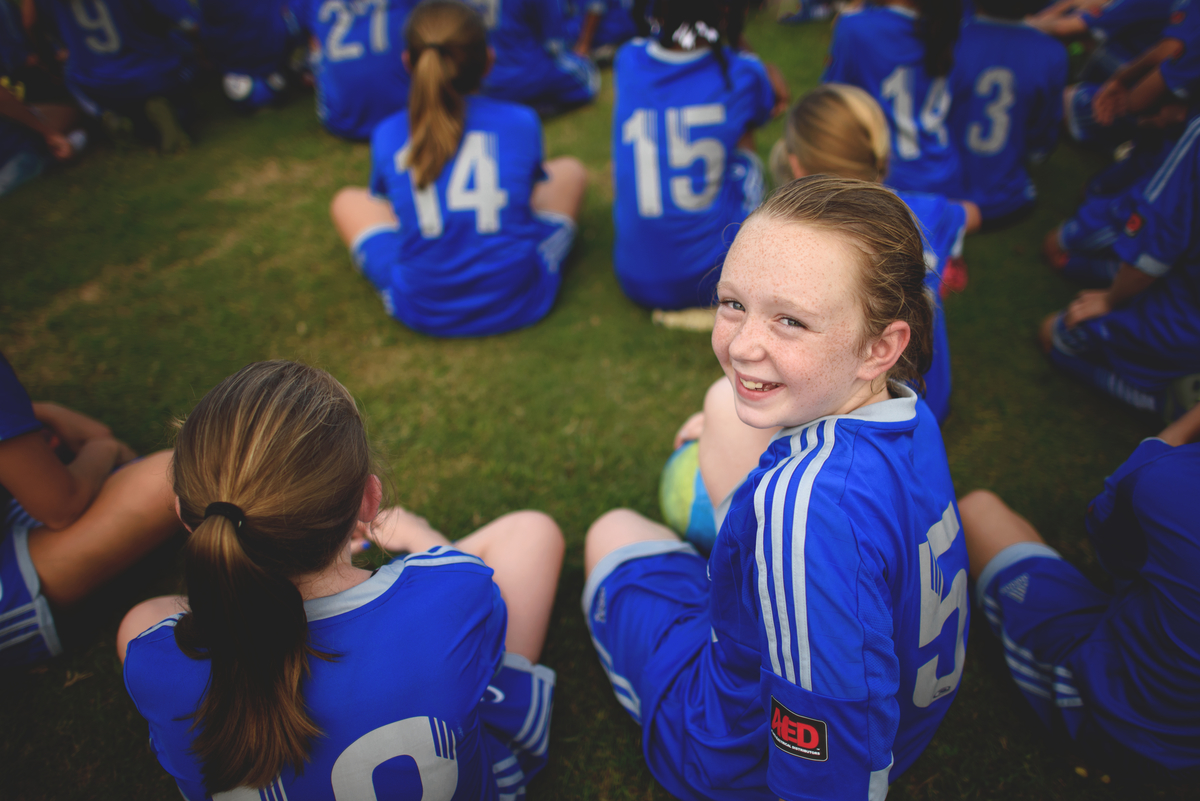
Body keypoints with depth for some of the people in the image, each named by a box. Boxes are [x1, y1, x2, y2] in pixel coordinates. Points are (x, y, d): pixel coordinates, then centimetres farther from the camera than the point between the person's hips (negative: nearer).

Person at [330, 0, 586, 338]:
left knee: (348, 201, 26)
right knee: (568, 170, 23)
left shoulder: (387, 136, -2)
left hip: (423, 313, 0)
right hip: (522, 302, 0)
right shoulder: (522, 122, -3)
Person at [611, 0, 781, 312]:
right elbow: (776, 103, 21)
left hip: (635, 283, 2)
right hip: (717, 279, -2)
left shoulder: (628, 61, -3)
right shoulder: (743, 73, -7)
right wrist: (736, 38, 28)